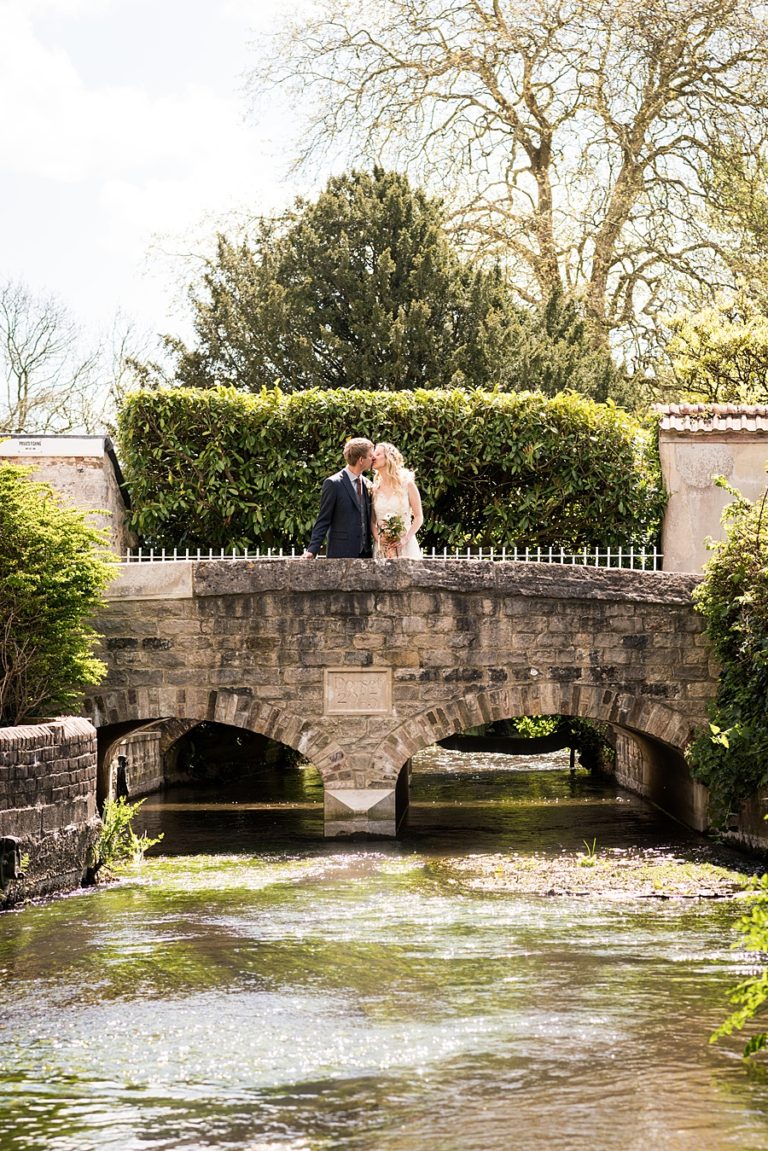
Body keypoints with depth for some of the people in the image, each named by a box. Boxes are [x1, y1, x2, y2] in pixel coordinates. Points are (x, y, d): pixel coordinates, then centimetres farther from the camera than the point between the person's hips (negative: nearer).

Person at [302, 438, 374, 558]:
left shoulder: (367, 484, 12)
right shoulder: (333, 484, -7)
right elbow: (323, 520, -7)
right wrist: (312, 550, -14)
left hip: (365, 553, 6)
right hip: (341, 554, -6)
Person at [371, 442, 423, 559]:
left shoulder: (407, 484, 1)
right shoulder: (374, 488, 10)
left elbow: (419, 517, 0)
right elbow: (373, 521, 12)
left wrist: (406, 539, -12)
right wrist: (377, 538, -7)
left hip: (405, 546, -3)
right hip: (381, 548, 3)